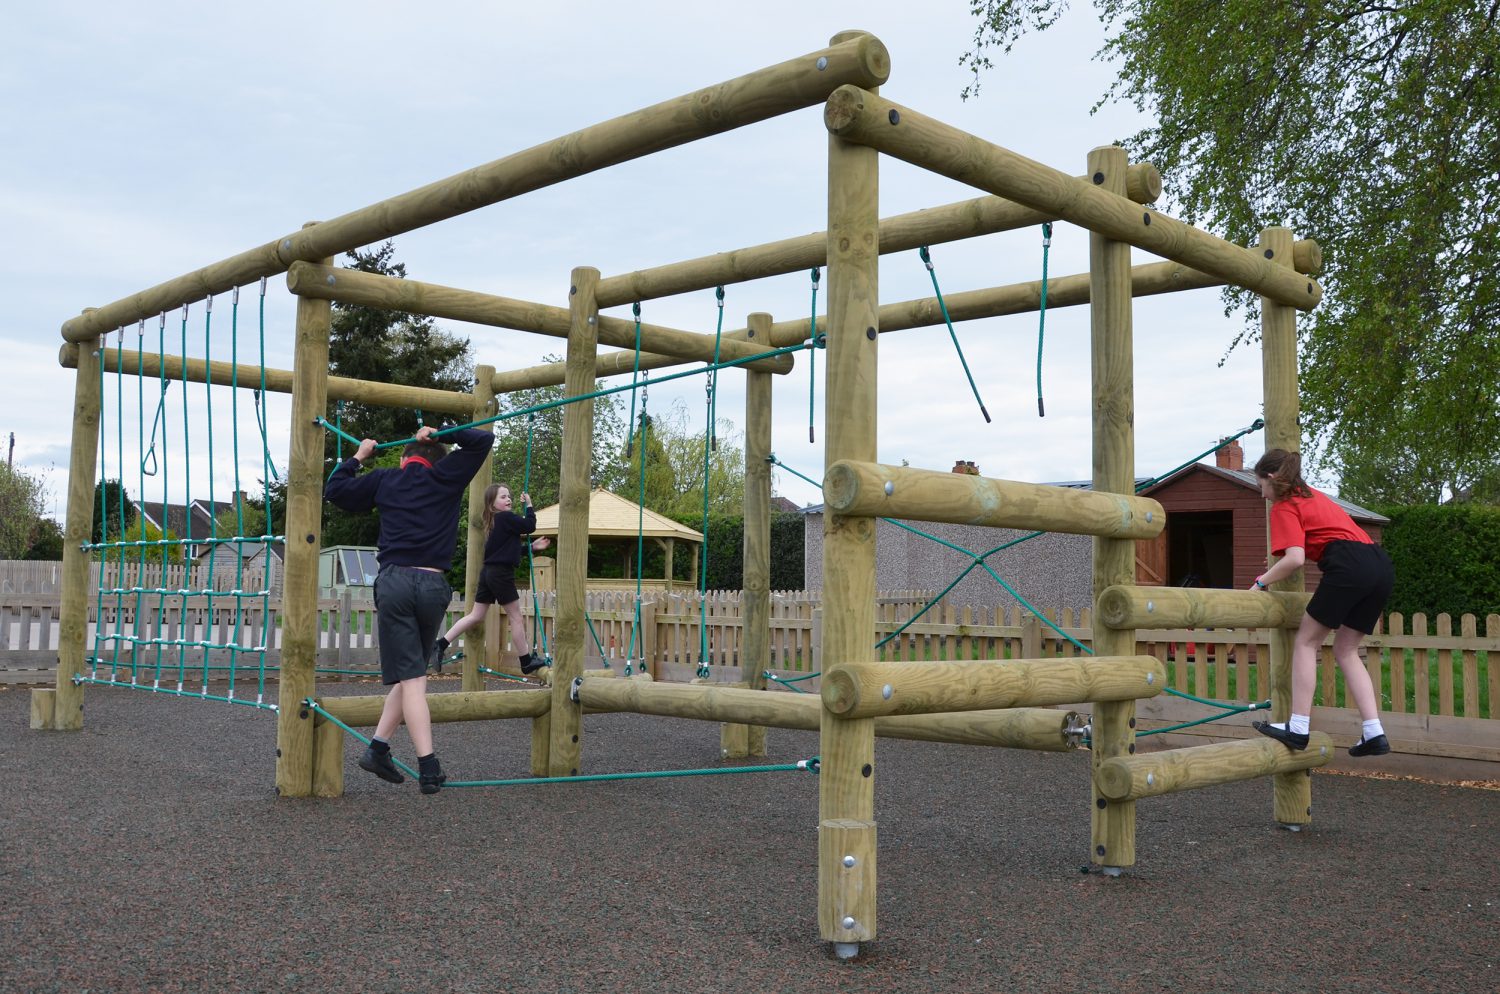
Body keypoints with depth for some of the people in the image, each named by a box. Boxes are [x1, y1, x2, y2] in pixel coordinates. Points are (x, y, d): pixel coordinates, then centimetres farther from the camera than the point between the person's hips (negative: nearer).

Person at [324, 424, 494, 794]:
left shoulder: (384, 480, 14)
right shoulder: (444, 477, 11)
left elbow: (335, 489, 24)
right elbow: (483, 441, 15)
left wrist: (357, 457, 36)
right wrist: (441, 434, 21)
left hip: (395, 581, 0)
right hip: (433, 585, 0)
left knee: (410, 677, -3)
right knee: (412, 672, 16)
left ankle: (429, 768, -8)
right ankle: (379, 748, 11)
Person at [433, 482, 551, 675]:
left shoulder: (493, 521, 17)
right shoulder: (506, 517, -11)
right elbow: (530, 526, -9)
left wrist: (533, 547, 21)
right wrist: (528, 505, 2)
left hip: (488, 572, 9)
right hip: (501, 573, -9)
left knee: (476, 616, 11)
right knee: (515, 617, 1)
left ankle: (441, 644, 4)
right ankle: (527, 662, 9)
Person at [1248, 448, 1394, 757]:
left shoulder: (1284, 507, 3)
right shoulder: (1313, 496, 29)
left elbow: (1295, 558, -10)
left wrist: (1261, 582, 2)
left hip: (1348, 566, -8)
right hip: (1381, 566, 8)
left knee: (1306, 642, 3)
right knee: (1346, 650, 15)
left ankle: (1298, 728, -2)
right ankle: (1373, 733, 7)